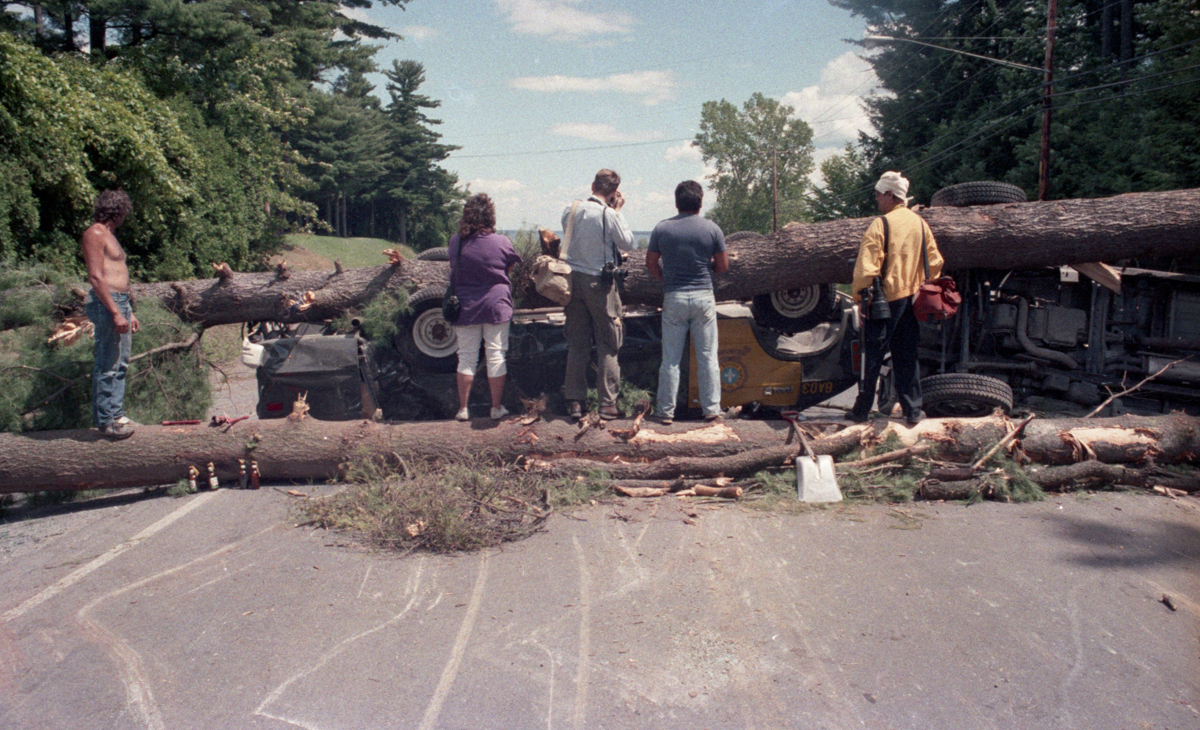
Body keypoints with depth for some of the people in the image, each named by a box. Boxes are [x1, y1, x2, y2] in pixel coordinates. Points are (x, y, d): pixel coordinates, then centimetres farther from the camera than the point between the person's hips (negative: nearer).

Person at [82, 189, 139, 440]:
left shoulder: (108, 235, 22)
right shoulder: (94, 234, -9)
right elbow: (96, 277, -18)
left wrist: (129, 312, 22)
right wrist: (116, 312, -22)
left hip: (120, 302, 10)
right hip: (107, 305, -10)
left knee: (120, 364, 13)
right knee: (108, 365, -6)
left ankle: (115, 414, 21)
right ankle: (107, 419, -1)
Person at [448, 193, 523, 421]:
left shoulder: (456, 242, -3)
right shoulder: (501, 242, -9)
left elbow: (453, 270, 10)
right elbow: (513, 264, 7)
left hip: (465, 308, 2)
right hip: (496, 306, -2)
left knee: (466, 357, 9)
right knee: (496, 356, 6)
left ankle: (463, 408, 13)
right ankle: (497, 407, 12)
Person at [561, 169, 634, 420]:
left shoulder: (570, 210, 3)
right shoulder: (609, 215, -13)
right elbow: (627, 243, -2)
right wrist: (618, 211, 3)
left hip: (573, 279, 5)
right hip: (600, 282, -5)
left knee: (577, 344, 10)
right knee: (607, 345, 5)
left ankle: (575, 402, 11)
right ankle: (607, 403, 5)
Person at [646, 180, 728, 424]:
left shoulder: (662, 228, -2)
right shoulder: (712, 229, -2)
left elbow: (651, 263, 5)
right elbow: (723, 266, 3)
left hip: (674, 297, 0)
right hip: (703, 296, 0)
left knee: (671, 358, 6)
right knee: (708, 357, 7)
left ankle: (666, 411, 10)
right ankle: (711, 409, 11)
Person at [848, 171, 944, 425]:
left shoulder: (880, 224, -13)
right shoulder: (920, 223, 7)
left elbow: (866, 267, -18)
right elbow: (935, 262, 12)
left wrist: (859, 296, -8)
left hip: (884, 300, -5)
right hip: (910, 299, 6)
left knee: (872, 355, 3)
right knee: (907, 356, 12)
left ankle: (862, 409, 9)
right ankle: (913, 409, 13)